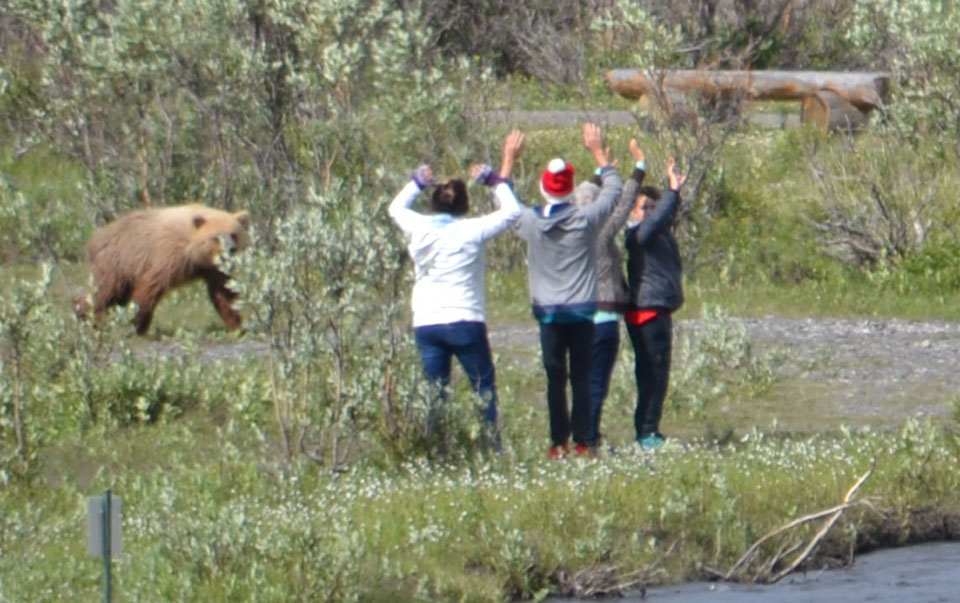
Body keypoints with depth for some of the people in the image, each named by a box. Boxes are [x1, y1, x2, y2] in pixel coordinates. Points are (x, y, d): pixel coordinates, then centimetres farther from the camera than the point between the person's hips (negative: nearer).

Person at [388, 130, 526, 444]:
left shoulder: (419, 228, 2)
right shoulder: (471, 231, -7)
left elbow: (396, 207, 23)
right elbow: (511, 211, 4)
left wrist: (418, 180, 33)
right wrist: (499, 178, 13)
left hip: (425, 324, 3)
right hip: (465, 322, -3)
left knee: (434, 394, 5)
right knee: (484, 388, 5)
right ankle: (492, 447, -1)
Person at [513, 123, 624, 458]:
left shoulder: (531, 221, -6)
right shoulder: (585, 220, -10)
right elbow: (614, 190, 5)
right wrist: (599, 154, 15)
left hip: (548, 313, 1)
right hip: (582, 310, -1)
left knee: (555, 378, 3)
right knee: (582, 377, 5)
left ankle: (559, 442, 0)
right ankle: (582, 441, 3)